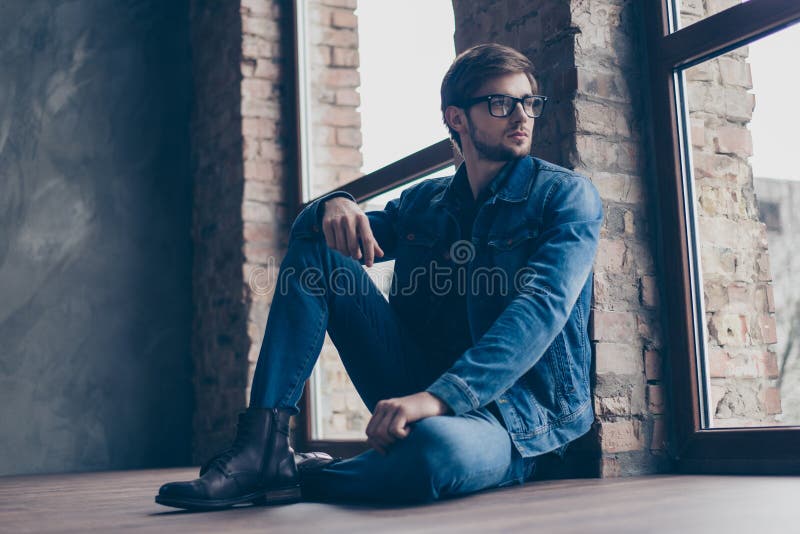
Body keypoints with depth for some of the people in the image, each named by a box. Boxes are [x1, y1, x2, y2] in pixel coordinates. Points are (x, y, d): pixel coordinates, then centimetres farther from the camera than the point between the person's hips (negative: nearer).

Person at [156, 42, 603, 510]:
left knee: (435, 447, -42)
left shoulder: (566, 195, -3)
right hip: (420, 394, 5)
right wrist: (334, 206, -11)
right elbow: (309, 227, 16)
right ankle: (264, 446, -15)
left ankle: (306, 478, -9)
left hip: (517, 415, -4)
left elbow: (542, 306, -20)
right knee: (315, 246, -3)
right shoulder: (423, 203, 13)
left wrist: (441, 396, -33)